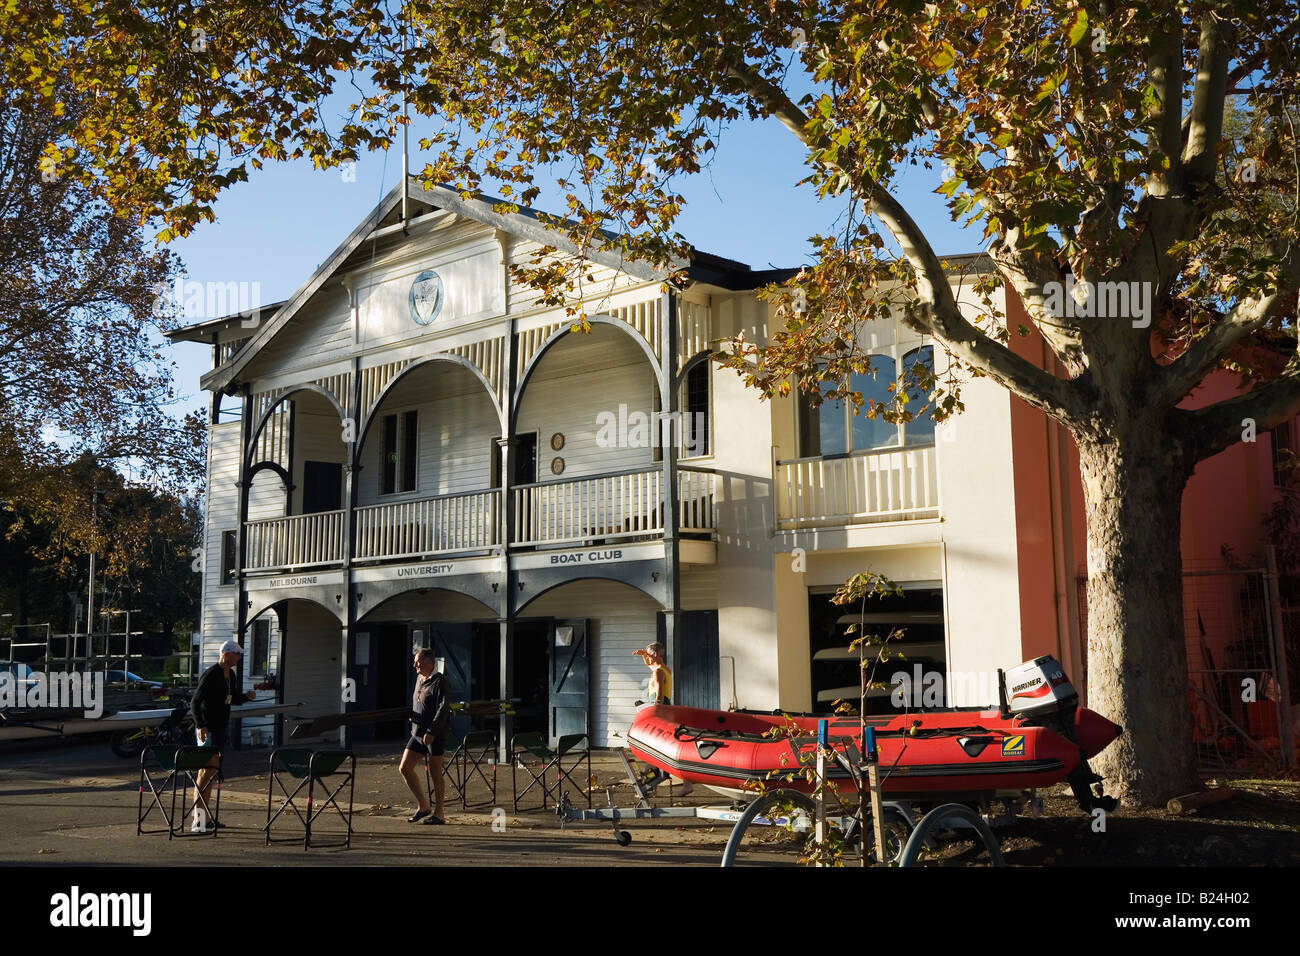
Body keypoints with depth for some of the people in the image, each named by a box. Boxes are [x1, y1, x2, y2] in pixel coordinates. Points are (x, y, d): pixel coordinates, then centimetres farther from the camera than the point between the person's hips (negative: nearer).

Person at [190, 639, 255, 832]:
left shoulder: (231, 676, 11)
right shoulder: (210, 675, -15)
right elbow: (195, 702, -17)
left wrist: (246, 696, 4)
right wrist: (200, 726, -28)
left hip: (222, 728, 9)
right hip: (208, 729, -9)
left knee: (210, 771, 12)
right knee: (207, 770, -14)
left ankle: (204, 816, 19)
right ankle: (198, 819, -15)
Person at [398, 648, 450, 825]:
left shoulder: (438, 681, -11)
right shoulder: (420, 681, 15)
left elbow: (443, 709, -18)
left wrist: (431, 731, -23)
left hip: (435, 735, -8)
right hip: (418, 733, 9)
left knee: (435, 773, -1)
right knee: (404, 768, 3)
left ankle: (438, 813, 9)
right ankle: (423, 806, 15)